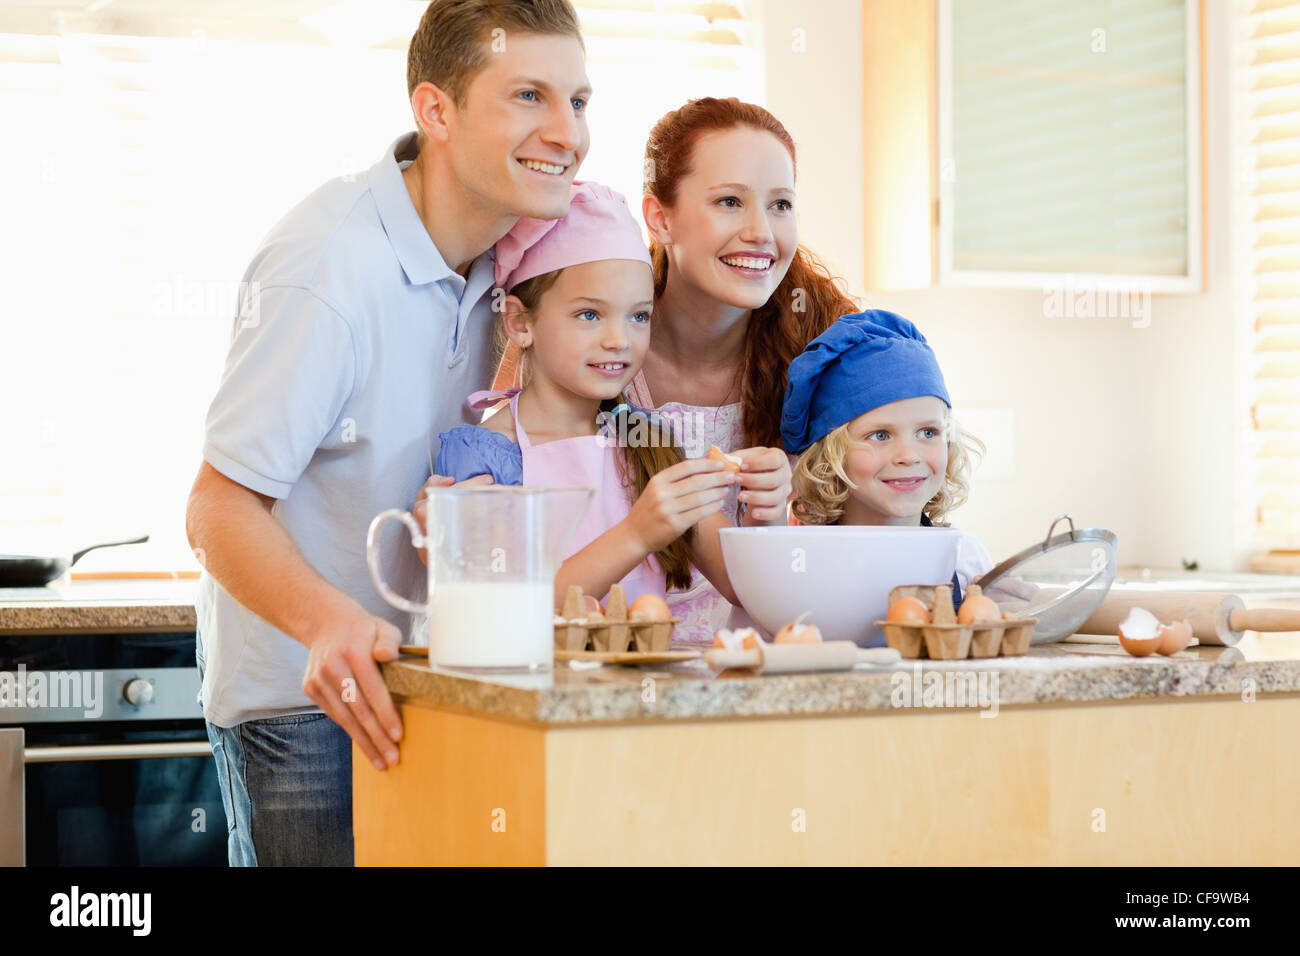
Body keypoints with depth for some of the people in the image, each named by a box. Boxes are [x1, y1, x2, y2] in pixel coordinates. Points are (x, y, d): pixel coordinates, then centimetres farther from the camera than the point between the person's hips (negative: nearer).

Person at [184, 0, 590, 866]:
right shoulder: (326, 269, -23)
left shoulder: (528, 234, -3)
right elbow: (218, 510, -24)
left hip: (416, 672, 7)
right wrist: (329, 624, -41)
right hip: (295, 688, -6)